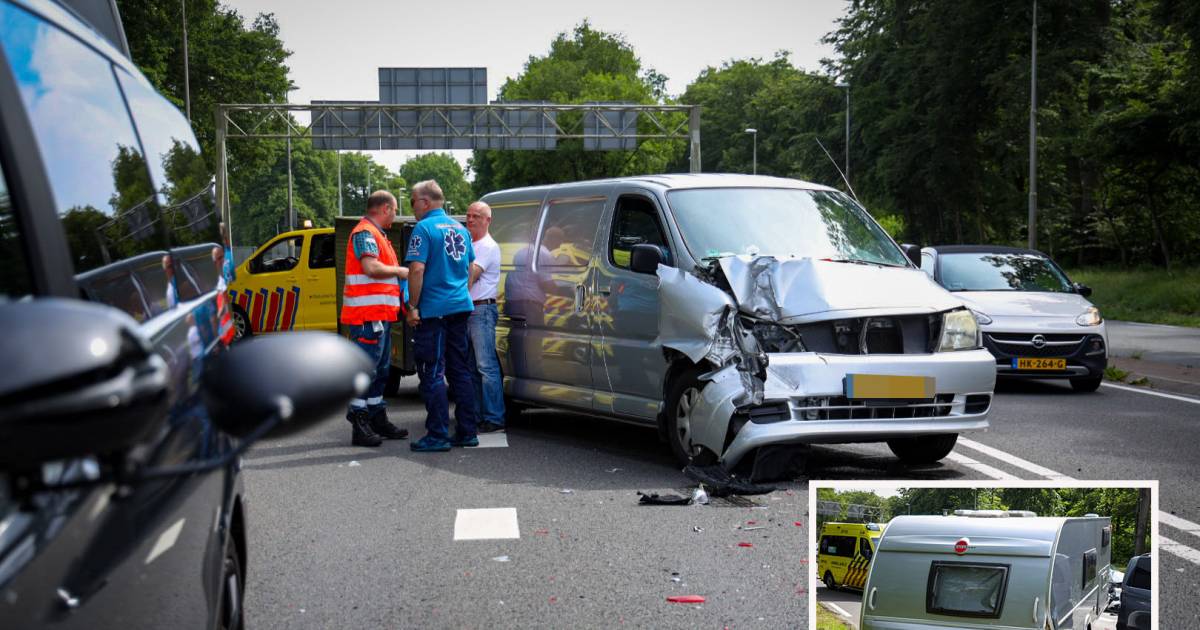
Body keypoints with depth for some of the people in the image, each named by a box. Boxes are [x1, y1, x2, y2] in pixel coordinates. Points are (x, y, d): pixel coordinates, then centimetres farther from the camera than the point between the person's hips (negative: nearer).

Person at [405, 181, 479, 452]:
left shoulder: (424, 228, -10)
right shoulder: (460, 229, 14)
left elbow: (417, 269, -18)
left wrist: (413, 306, -14)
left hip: (433, 309, -8)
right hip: (460, 307, 8)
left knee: (432, 374, -3)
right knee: (460, 371, 12)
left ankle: (438, 435, -4)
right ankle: (466, 432, 14)